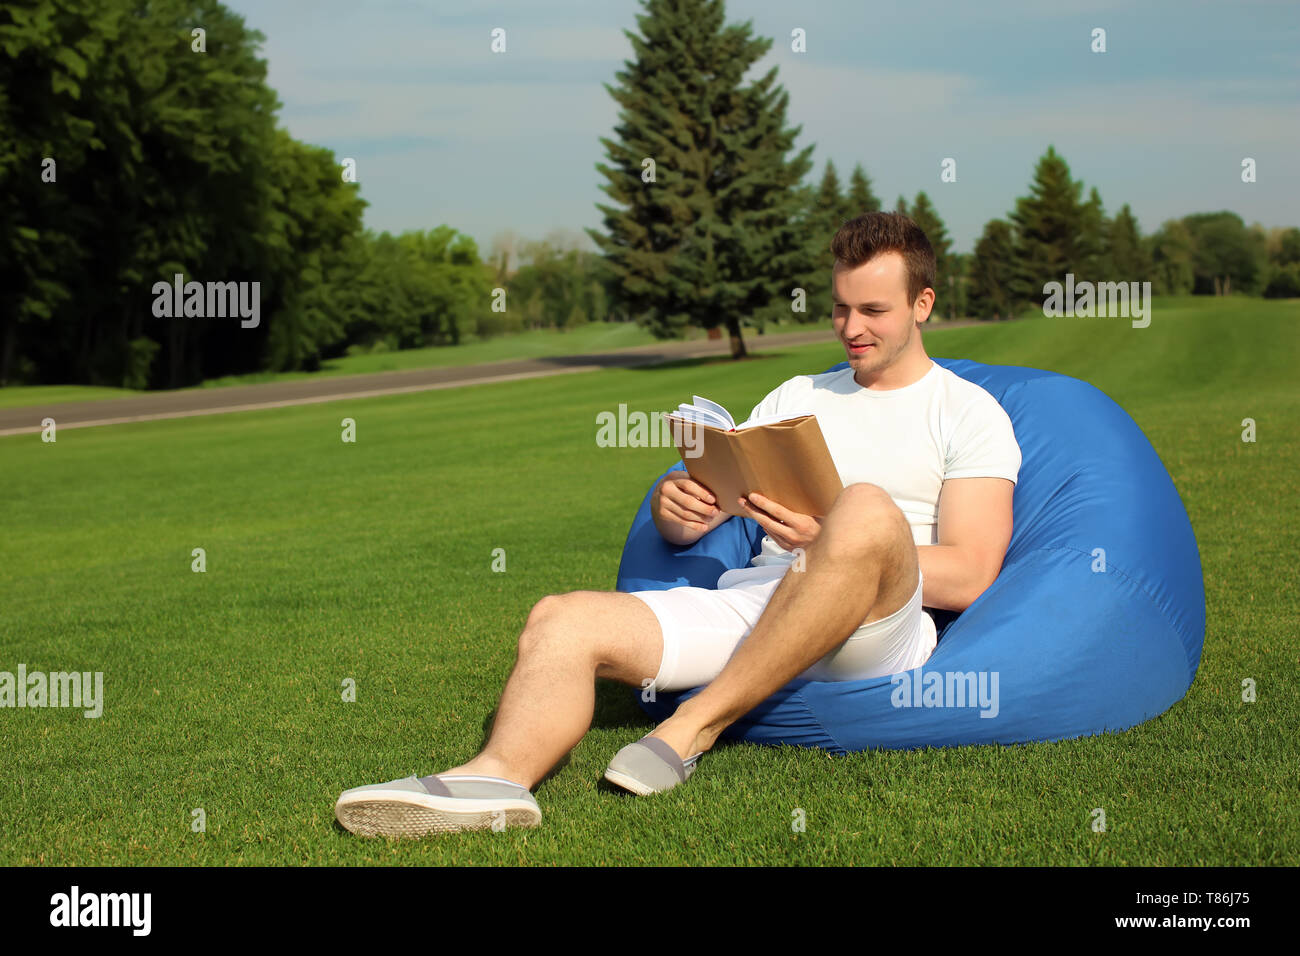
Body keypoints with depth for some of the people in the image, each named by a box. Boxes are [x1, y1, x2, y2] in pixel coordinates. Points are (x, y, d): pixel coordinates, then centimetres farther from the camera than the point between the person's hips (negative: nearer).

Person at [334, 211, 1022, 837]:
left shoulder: (969, 414, 9)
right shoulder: (796, 397, 26)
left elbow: (967, 578, -4)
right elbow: (697, 520, 20)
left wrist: (825, 541, -18)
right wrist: (673, 506, -6)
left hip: (880, 633, -5)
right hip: (749, 601, 5)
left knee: (868, 510, -37)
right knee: (561, 620, -16)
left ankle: (697, 725, -28)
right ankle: (499, 776, -46)